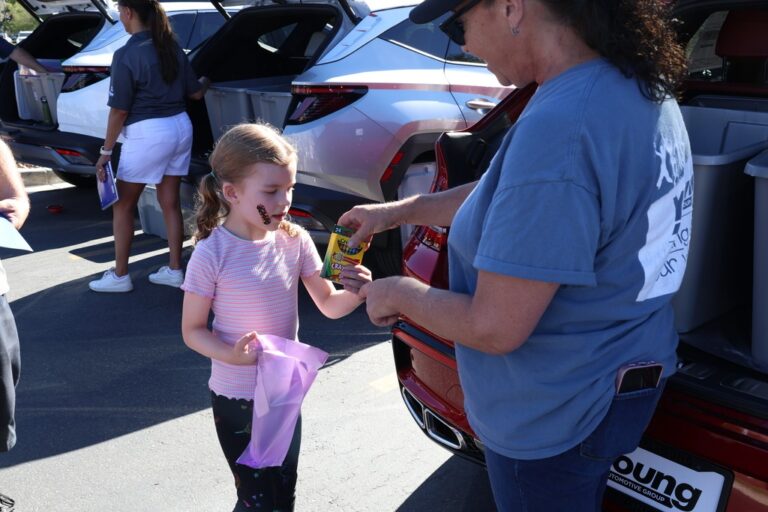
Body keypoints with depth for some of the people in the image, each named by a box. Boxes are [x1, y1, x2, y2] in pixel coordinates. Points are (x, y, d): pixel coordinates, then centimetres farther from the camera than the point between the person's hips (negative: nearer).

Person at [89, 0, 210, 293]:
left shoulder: (126, 55, -14)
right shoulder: (172, 47, 6)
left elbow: (119, 110, -13)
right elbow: (195, 92, 14)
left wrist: (106, 152, -6)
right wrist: (206, 81, 37)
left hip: (147, 134, -7)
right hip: (180, 126, 7)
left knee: (123, 205, 7)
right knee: (170, 203, 14)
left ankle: (119, 276, 14)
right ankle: (174, 270, 20)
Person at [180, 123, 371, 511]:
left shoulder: (294, 240, -8)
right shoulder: (211, 255, -20)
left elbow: (328, 305, -1)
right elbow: (192, 330, -10)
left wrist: (354, 294, -22)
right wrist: (230, 354, -28)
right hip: (237, 399, -4)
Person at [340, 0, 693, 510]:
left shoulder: (557, 130, -34)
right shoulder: (641, 87, -2)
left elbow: (494, 328, -29)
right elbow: (515, 198, 10)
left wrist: (398, 293, -10)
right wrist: (400, 210, 14)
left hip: (552, 421, -8)